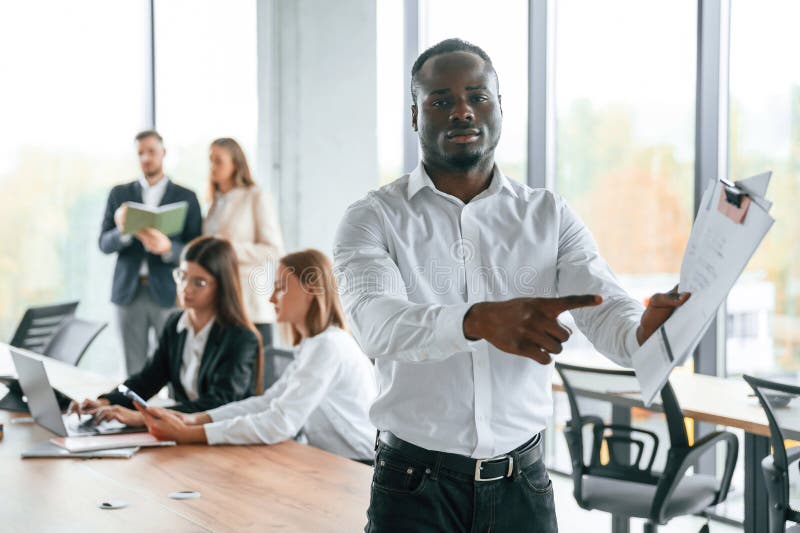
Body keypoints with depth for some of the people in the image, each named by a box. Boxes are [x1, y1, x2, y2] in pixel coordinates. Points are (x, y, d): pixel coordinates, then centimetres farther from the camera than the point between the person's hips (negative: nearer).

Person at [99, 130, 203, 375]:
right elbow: (104, 244, 5)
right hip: (129, 291, 2)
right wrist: (123, 231, -17)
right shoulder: (120, 194, 11)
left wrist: (167, 247, -21)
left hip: (168, 293, -2)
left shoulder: (186, 197, 5)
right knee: (134, 372, 3)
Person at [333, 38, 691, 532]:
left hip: (522, 485, 3)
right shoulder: (375, 219, -3)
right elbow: (377, 323, -21)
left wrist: (645, 331, -33)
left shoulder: (549, 216, 4)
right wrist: (479, 321, -40)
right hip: (415, 486, -2)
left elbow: (606, 310, -8)